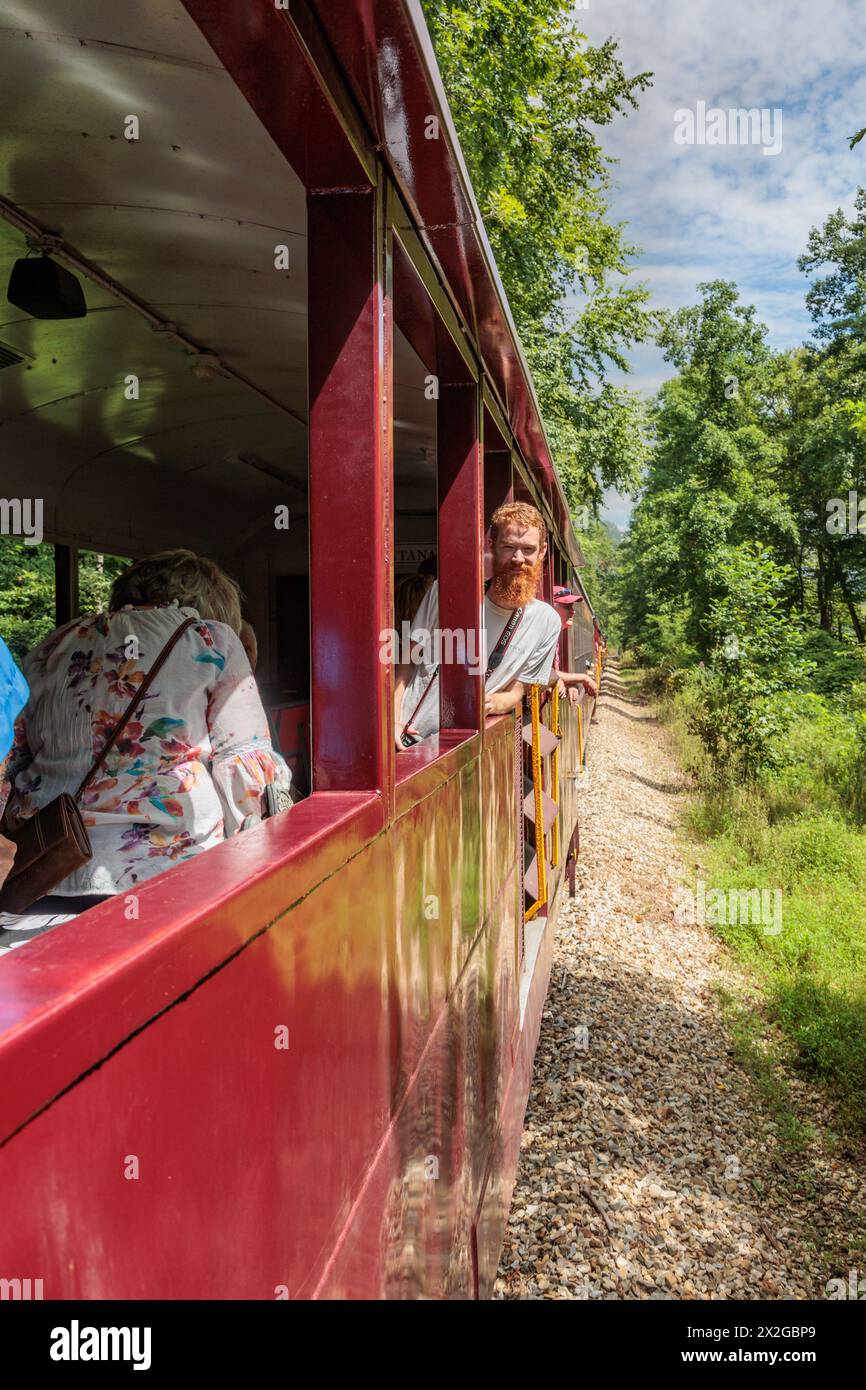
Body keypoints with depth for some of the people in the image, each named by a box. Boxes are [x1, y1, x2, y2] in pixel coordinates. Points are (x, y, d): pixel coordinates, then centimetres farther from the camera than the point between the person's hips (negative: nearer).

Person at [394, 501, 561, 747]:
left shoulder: (546, 622, 4)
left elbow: (515, 691, 7)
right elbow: (407, 662, 7)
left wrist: (491, 704, -17)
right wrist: (392, 720, -7)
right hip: (404, 740, -3)